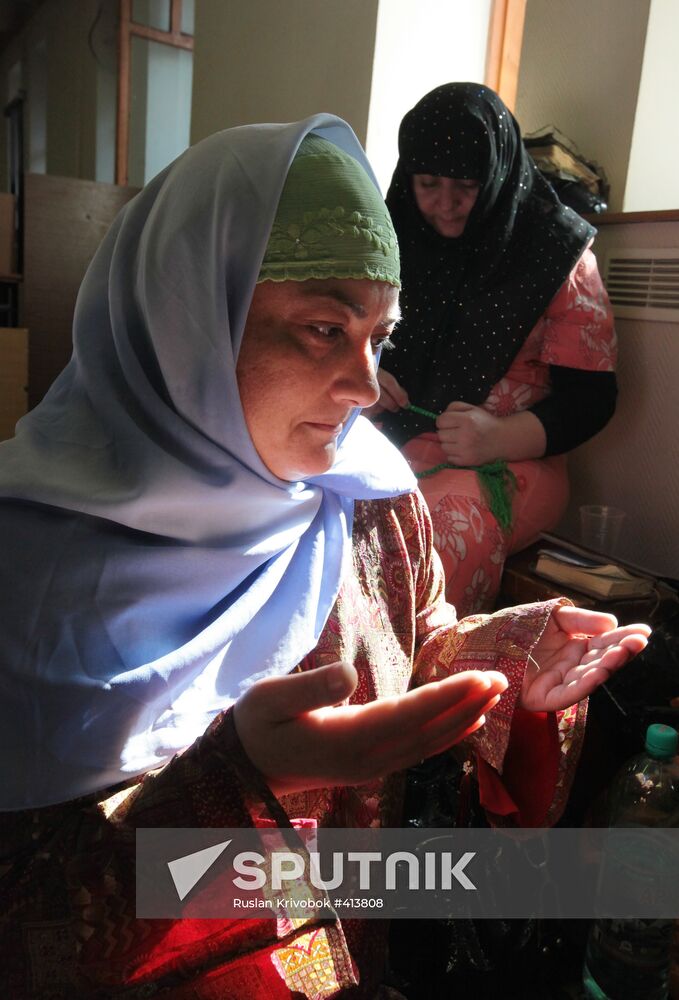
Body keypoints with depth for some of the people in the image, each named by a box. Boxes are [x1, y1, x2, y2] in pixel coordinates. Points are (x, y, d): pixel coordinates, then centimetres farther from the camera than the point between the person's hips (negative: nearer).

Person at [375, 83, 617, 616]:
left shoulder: (557, 251, 1)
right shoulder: (397, 237, 12)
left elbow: (591, 396, -3)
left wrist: (499, 438, -21)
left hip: (508, 463, -3)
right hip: (387, 443, 4)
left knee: (445, 527, -37)